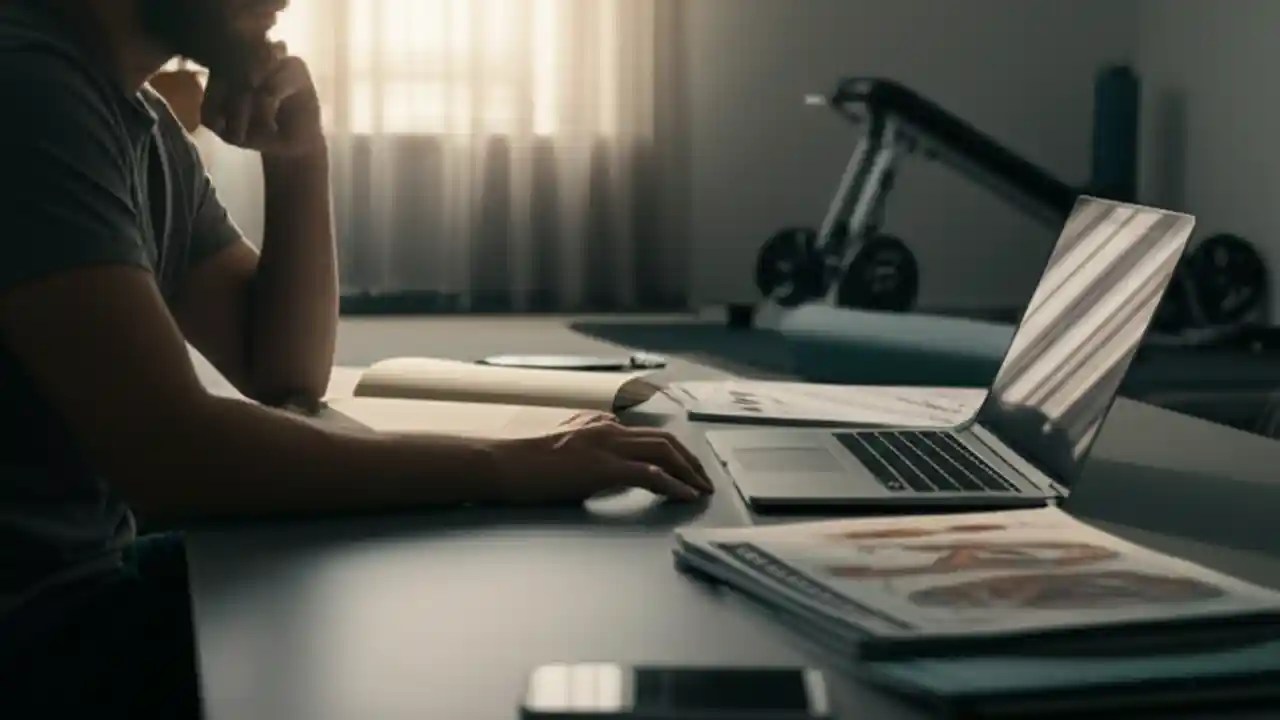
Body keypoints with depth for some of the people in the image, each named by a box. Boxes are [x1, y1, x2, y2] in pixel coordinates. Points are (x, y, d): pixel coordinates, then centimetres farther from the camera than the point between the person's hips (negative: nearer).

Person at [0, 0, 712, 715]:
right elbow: (168, 454, -29)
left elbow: (286, 373, 13)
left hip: (91, 568, 9)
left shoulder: (139, 116, 10)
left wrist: (300, 158, -1)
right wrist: (502, 466, -25)